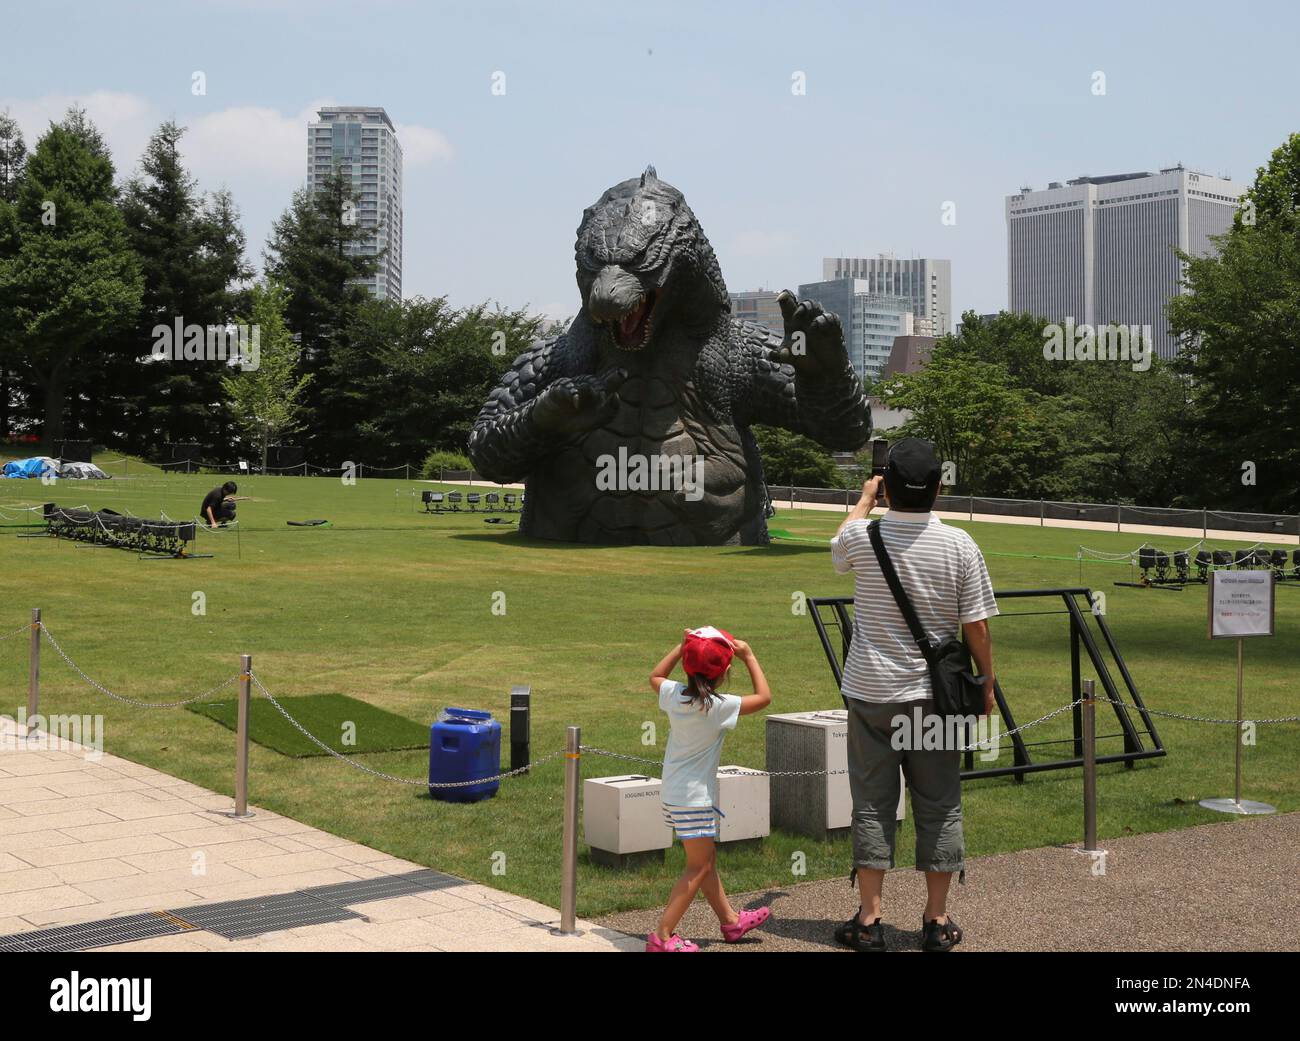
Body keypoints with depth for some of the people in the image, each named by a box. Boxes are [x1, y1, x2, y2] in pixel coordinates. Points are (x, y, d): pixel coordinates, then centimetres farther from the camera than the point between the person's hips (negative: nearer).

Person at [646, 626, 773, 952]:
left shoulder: (674, 694, -3)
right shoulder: (718, 706, -21)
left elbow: (655, 677, 21)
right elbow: (764, 697, -10)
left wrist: (681, 647, 17)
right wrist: (748, 656, -2)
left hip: (674, 793, 8)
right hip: (695, 798, -8)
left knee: (706, 859, 20)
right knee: (699, 866, 1)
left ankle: (730, 920, 35)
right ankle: (662, 936, -1)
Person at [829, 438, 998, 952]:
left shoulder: (862, 537, -7)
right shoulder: (959, 545, -8)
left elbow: (837, 549, 19)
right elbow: (976, 626, -5)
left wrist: (863, 498, 33)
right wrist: (987, 683, 9)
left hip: (870, 692, 0)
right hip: (935, 693, 0)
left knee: (872, 804, 6)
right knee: (939, 806, 9)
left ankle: (868, 919, 8)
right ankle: (937, 920, 15)